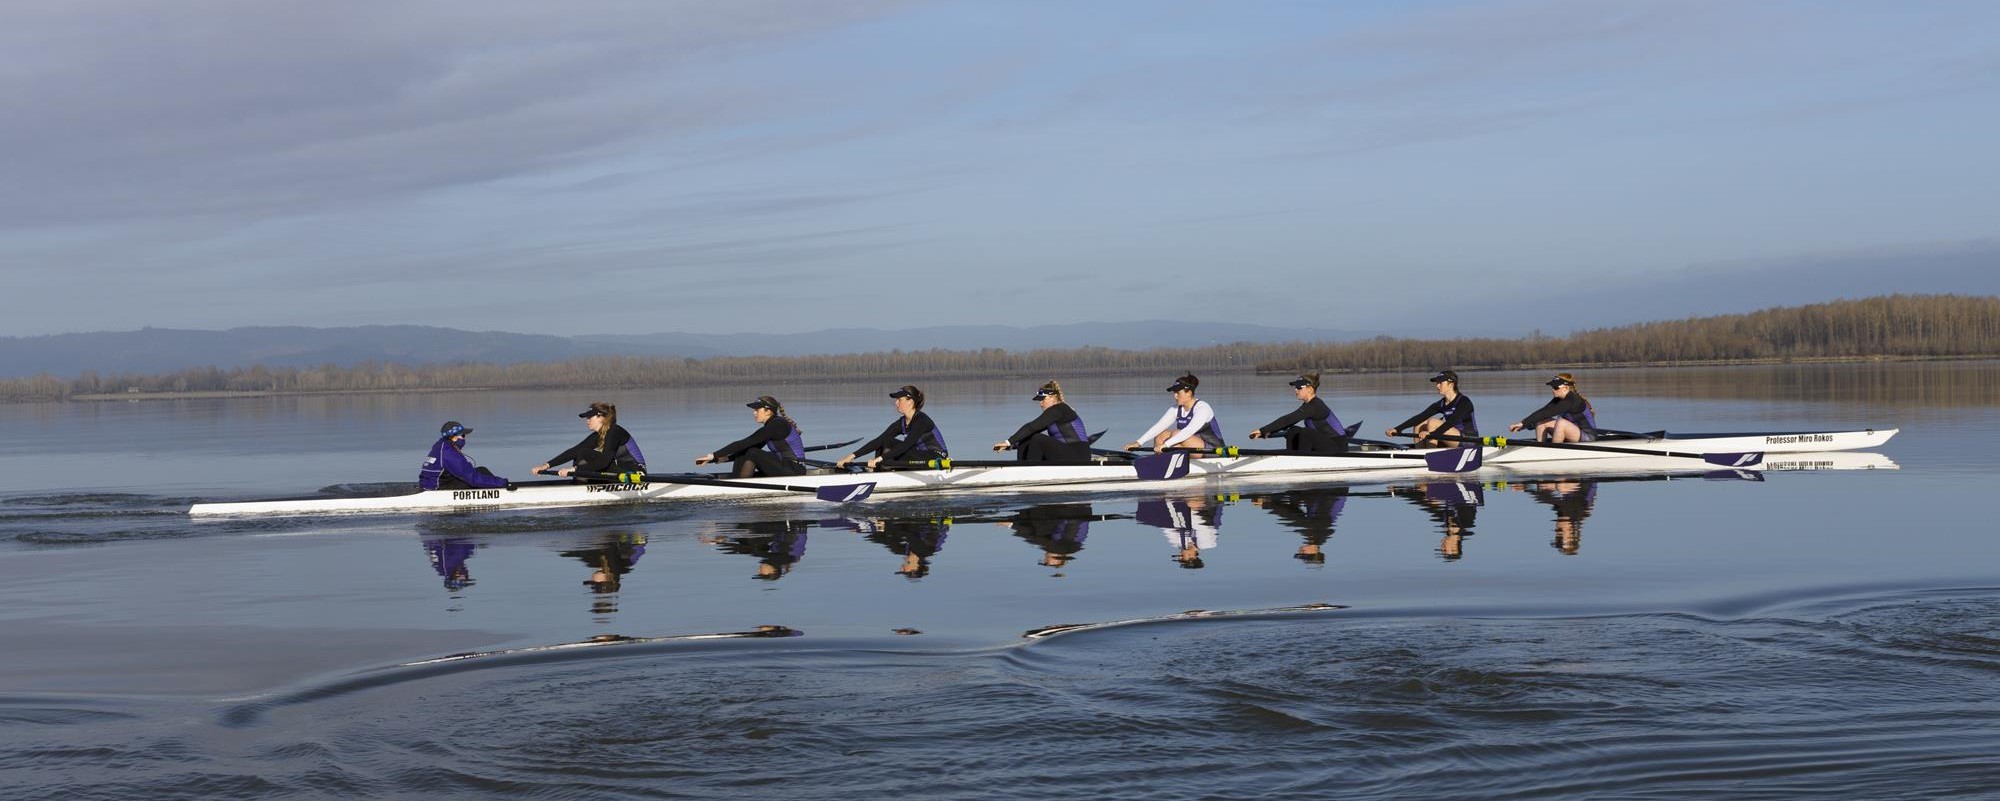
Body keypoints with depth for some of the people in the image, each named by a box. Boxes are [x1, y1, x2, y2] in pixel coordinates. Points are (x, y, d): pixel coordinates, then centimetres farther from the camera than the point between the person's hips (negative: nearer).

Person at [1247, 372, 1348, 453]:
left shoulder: (1314, 406, -22)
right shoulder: (1308, 405, 7)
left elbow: (1287, 419, -26)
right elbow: (1289, 421, 11)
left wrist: (1263, 430, -25)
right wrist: (1269, 432, 0)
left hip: (1338, 445, -9)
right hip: (1326, 442, 9)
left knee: (1305, 433, -27)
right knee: (1293, 431, 0)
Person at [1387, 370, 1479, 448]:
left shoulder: (1464, 402, -13)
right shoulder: (1441, 404, 8)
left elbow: (1452, 422, -28)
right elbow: (1420, 417, -1)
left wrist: (1431, 433, -41)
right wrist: (1397, 429, -12)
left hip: (1469, 442, -7)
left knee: (1433, 422, -23)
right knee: (1420, 423, -1)